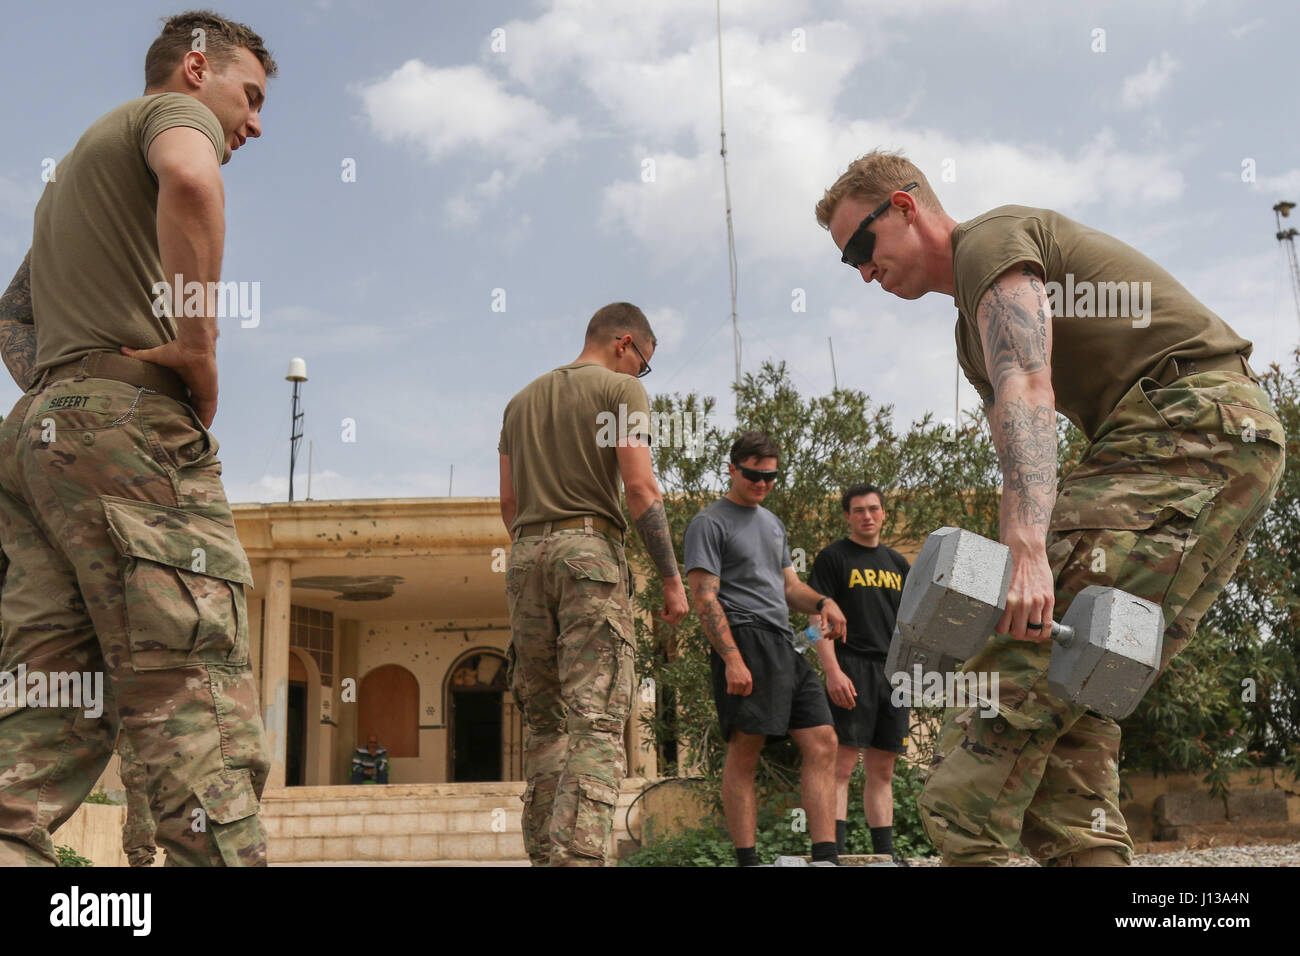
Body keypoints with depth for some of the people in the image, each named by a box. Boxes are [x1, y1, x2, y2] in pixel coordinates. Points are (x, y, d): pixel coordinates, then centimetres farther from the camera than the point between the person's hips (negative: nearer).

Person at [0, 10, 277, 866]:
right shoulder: (173, 109, 7)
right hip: (130, 418, -9)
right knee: (197, 700, -15)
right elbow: (189, 178, -19)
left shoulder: (77, 167, 34)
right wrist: (199, 348, -15)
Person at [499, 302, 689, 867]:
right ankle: (577, 853, -23)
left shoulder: (522, 400, 22)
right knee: (597, 719, -11)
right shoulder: (621, 389, 3)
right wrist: (671, 578, -5)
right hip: (590, 548, -6)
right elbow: (640, 488, -8)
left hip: (526, 551, 6)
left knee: (544, 718, 11)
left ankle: (544, 853, 9)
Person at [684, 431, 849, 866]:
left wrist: (823, 602, 3)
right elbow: (705, 598, -9)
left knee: (822, 744, 1)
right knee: (745, 751, -7)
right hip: (745, 641, -8)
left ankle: (825, 855, 2)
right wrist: (732, 659, -19)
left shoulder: (772, 522, 25)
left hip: (785, 646, 8)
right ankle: (746, 859, -2)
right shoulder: (709, 523, -1)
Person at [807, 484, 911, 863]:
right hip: (852, 670, -6)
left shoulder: (897, 563, 18)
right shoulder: (833, 557, 1)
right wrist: (833, 671, -17)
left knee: (882, 770, 9)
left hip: (893, 674, 6)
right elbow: (819, 618, -7)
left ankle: (885, 852, 14)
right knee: (843, 762, -10)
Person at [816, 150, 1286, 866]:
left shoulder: (991, 239, -3)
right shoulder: (974, 325, 27)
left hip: (1193, 414, -10)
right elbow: (1026, 472, 20)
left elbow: (1027, 391, -21)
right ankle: (1088, 851, -1)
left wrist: (1026, 551, -32)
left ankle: (967, 845, -18)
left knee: (1027, 650, -18)